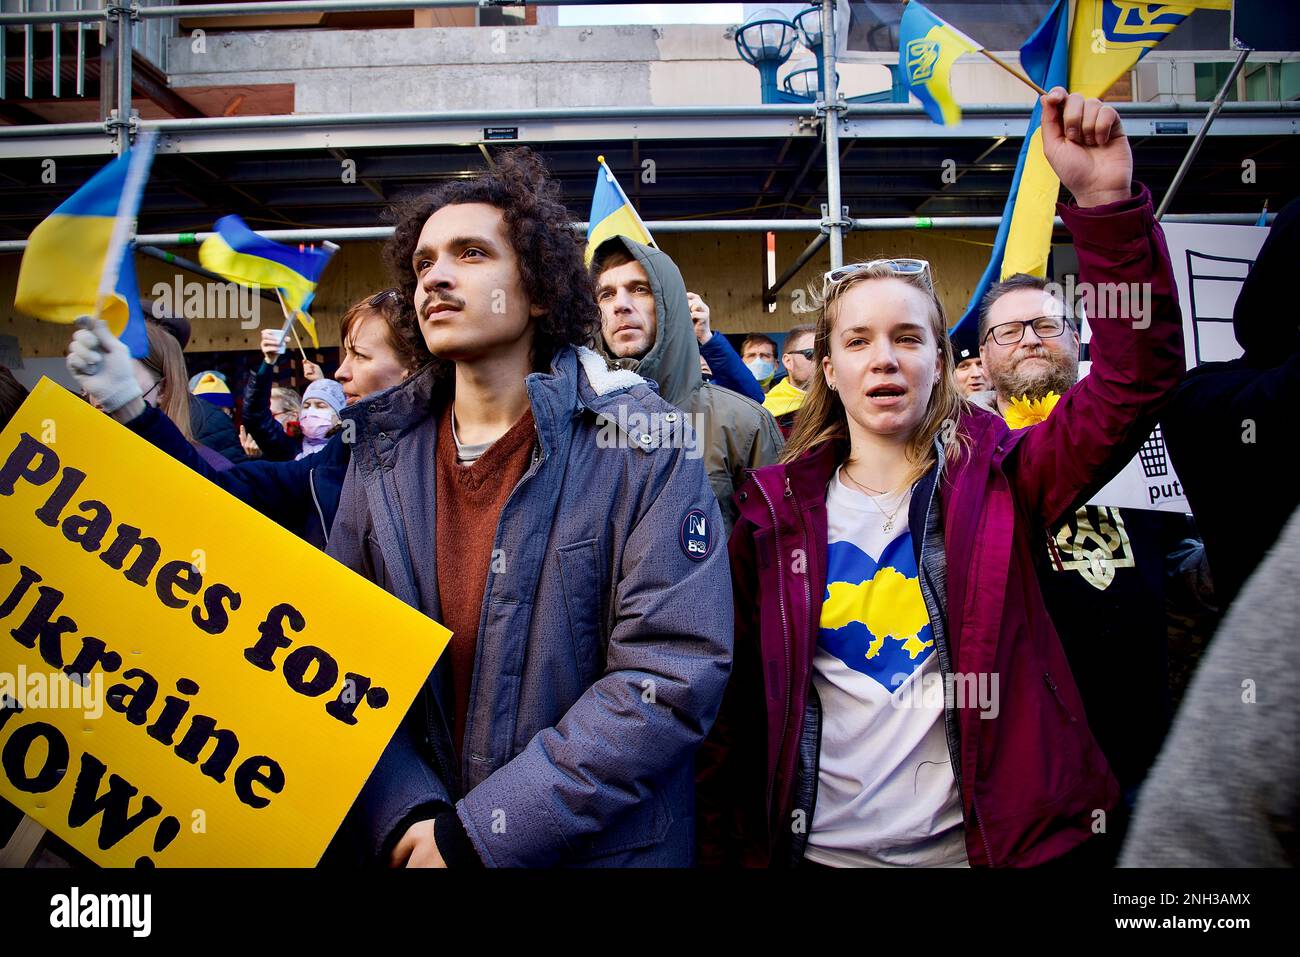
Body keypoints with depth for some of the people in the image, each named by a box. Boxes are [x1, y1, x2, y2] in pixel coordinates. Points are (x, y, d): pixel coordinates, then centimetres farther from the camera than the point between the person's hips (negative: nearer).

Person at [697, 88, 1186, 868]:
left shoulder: (997, 478, -4)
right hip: (822, 848, 1)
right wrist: (726, 847, 0)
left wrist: (1108, 204, -26)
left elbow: (1136, 379, -17)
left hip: (985, 842, 0)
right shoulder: (775, 509, -3)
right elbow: (739, 701, 0)